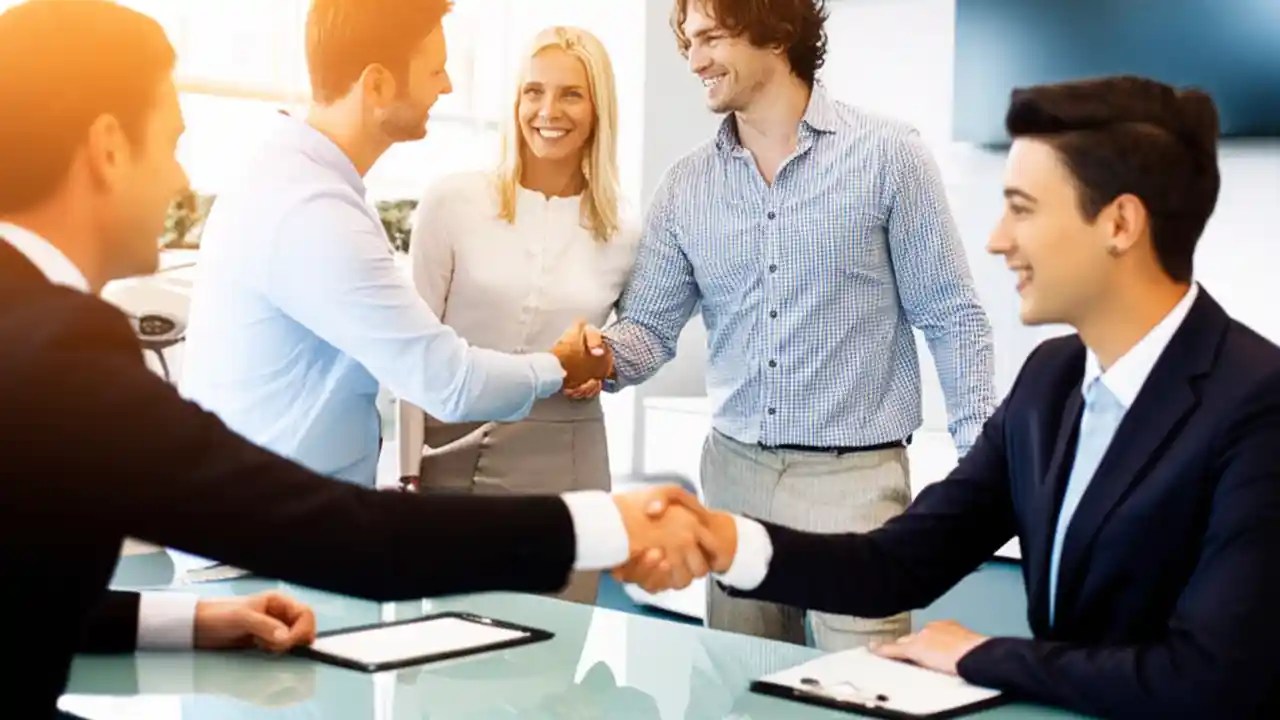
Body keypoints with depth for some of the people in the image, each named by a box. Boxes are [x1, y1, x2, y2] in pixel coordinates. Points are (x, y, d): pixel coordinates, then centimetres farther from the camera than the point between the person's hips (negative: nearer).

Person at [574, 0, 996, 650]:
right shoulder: (685, 186, 5)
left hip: (854, 475, -4)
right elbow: (649, 328, 5)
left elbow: (951, 319, -3)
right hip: (733, 474, 4)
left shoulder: (887, 155, -6)